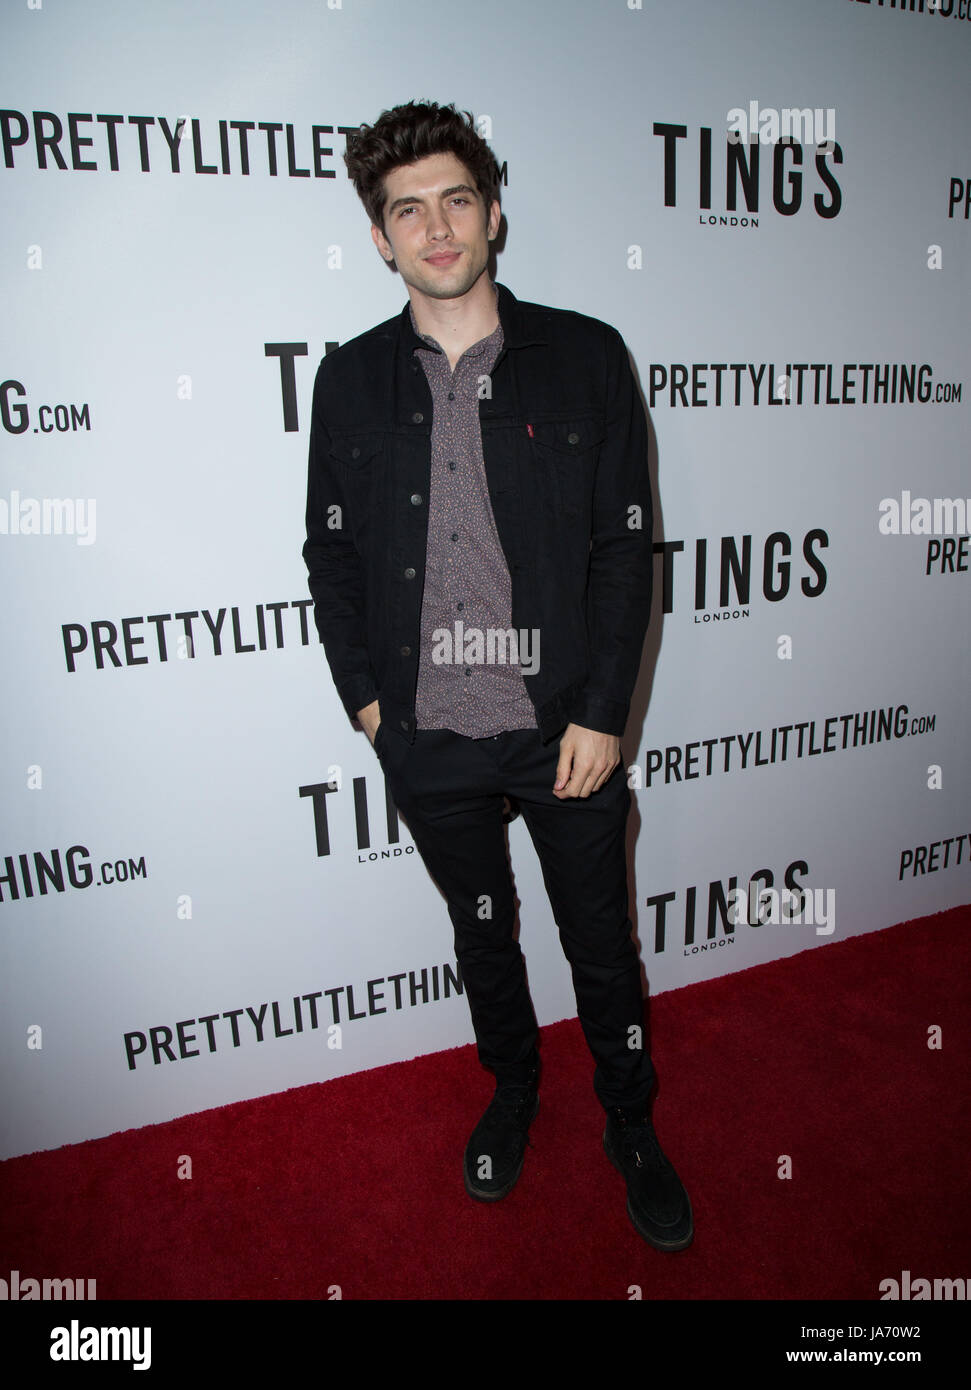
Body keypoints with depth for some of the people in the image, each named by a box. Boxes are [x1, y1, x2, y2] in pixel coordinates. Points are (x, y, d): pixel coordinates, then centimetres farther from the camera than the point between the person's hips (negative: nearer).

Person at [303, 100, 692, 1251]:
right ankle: (512, 1090, 49)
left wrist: (602, 714, -10)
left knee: (602, 950, 14)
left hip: (567, 729, -1)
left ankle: (630, 1128, 41)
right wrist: (362, 694, 0)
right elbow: (329, 554, 8)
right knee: (482, 935, 22)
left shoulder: (585, 357, -2)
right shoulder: (349, 380, 3)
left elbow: (626, 544, -4)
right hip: (427, 736, 2)